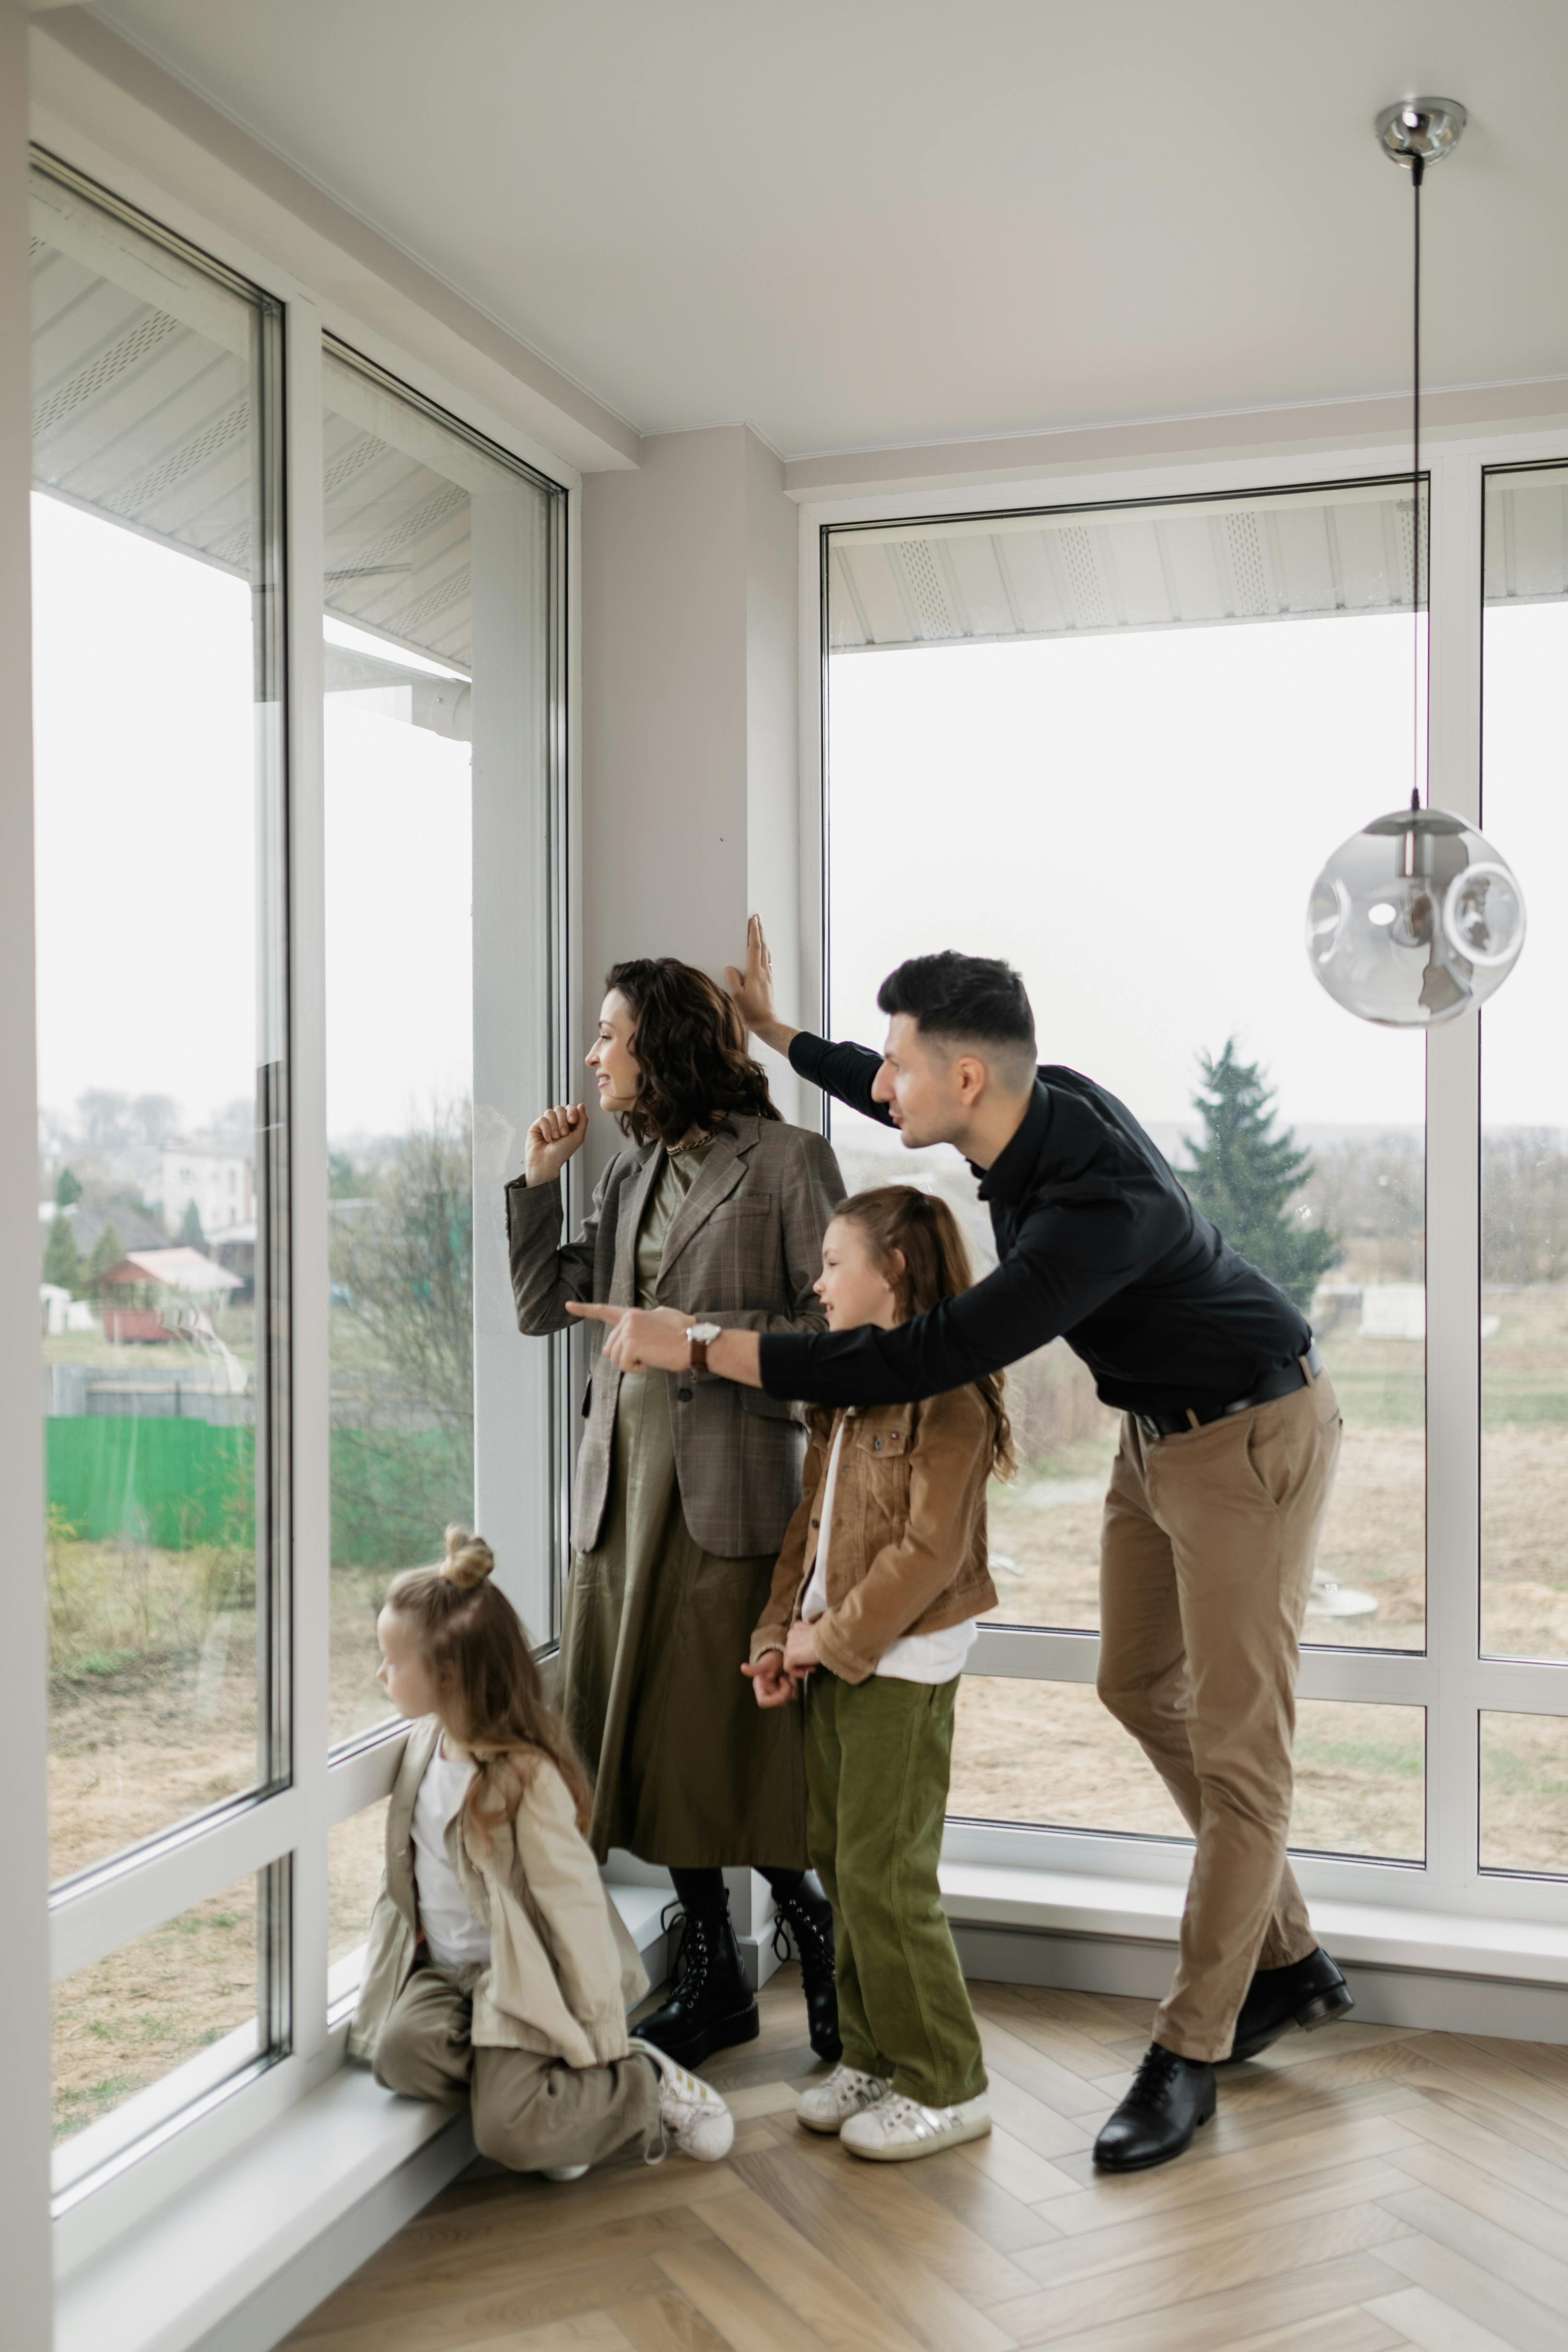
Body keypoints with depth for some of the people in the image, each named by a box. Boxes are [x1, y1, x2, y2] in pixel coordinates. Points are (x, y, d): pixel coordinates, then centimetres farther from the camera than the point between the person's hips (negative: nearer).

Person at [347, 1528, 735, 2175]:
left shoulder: (526, 1777, -22)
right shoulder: (426, 1742, 3)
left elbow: (574, 1906, -19)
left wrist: (600, 2040, -16)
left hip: (518, 1977, -7)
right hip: (442, 1969, 7)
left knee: (510, 2134, -21)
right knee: (399, 2049, -23)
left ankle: (645, 2083, 4)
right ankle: (533, 2090, -1)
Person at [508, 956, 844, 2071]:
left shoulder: (788, 1161, -5)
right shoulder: (632, 1171, 15)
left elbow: (837, 1325, -9)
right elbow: (543, 1307, 15)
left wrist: (711, 1337, -15)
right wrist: (542, 1177, 6)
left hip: (731, 1485, -7)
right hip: (622, 1477, 7)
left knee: (738, 1735, -3)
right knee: (649, 1732, 10)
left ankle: (821, 1934, 20)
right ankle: (711, 1977, 24)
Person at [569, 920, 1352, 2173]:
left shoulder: (1099, 1207, -36)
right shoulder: (1042, 1104, -10)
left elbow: (925, 1359, -38)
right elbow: (898, 1104, 14)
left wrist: (698, 1350, -34)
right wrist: (774, 1029, 18)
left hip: (1249, 1439, -9)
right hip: (1159, 1434, 9)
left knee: (1235, 1742, -2)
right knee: (1141, 1689, 15)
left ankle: (1189, 2053, 8)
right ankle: (1291, 1964, 27)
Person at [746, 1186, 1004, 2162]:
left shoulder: (945, 1394, -15)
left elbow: (930, 1550, -20)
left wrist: (835, 1639, -16)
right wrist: (781, 1635, 5)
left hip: (902, 1665, -9)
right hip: (832, 1657, 9)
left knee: (885, 1875, -4)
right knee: (842, 1863, 13)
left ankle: (945, 2085, 10)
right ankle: (873, 2056, 26)